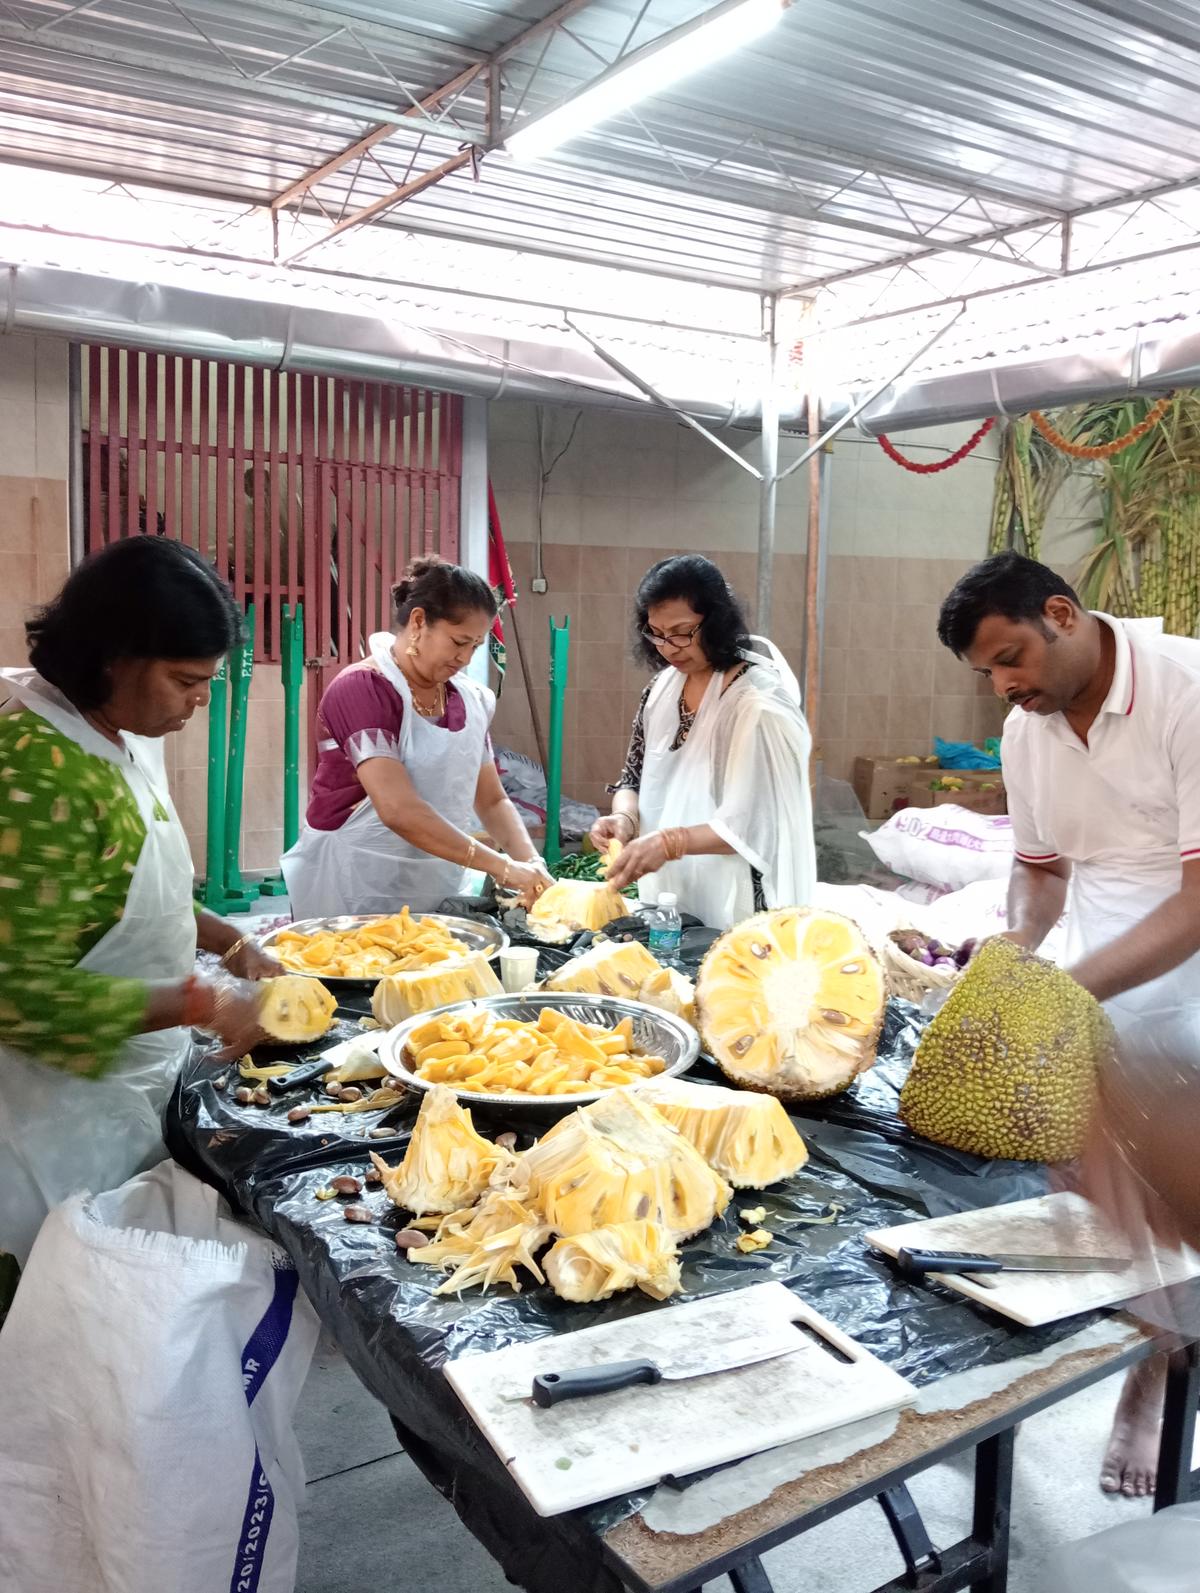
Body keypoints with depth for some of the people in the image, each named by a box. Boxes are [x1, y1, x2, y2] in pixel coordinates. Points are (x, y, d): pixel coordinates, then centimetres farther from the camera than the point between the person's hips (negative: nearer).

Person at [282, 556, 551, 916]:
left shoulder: (468, 699, 5)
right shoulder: (362, 687, -16)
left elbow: (492, 801, 9)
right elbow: (399, 810, -25)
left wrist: (531, 863, -9)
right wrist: (502, 868, -25)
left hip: (434, 901, 6)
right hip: (353, 897, -6)